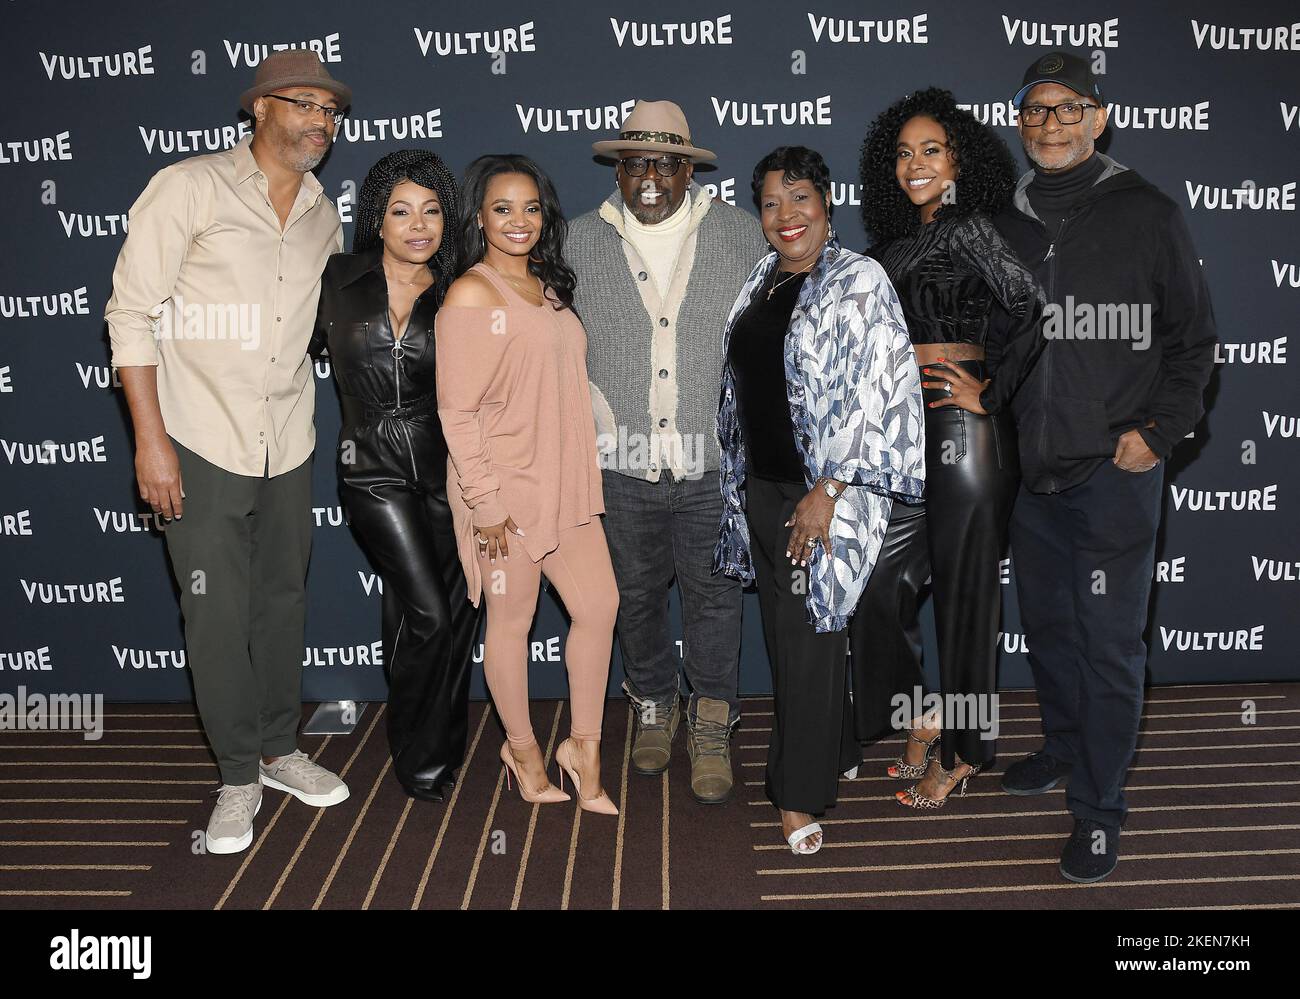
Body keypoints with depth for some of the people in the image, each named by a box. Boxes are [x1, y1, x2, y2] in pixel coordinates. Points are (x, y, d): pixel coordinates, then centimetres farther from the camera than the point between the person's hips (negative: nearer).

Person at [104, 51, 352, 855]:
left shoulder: (323, 215, 8)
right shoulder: (190, 188, -8)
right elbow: (131, 313, -11)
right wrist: (150, 440, -15)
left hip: (289, 448, 5)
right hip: (200, 446, -5)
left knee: (283, 602, 14)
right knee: (218, 617, 1)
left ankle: (281, 749, 32)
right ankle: (239, 776, 19)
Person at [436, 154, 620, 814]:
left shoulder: (548, 287, 11)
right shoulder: (471, 295, -13)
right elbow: (457, 410, -16)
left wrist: (585, 476, 16)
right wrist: (485, 501, -17)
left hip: (564, 482, 7)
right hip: (505, 491, -7)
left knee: (600, 605, 8)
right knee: (512, 621, 8)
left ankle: (583, 746, 24)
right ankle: (524, 750, 27)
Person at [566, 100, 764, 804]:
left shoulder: (738, 233, 4)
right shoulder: (580, 243, 4)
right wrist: (602, 423, 0)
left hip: (714, 463, -1)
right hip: (622, 465, 1)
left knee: (713, 595, 8)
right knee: (636, 595, 15)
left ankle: (712, 725, 28)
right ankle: (653, 706, 38)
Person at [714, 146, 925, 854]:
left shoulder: (859, 282, -11)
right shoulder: (762, 280, 11)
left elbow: (876, 394, -17)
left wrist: (826, 491, -20)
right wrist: (741, 480, 15)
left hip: (822, 492, -7)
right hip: (762, 485, 7)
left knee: (808, 633, 0)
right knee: (784, 628, 14)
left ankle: (801, 792, 16)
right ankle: (833, 753, 34)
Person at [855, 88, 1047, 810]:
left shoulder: (970, 230, -9)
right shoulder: (898, 242, 15)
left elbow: (1036, 309, -21)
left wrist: (990, 391, -17)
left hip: (963, 424, -8)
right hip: (905, 428, 8)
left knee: (964, 587, 3)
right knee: (882, 583, 8)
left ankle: (961, 752, 18)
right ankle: (926, 718, 27)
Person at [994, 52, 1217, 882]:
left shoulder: (1146, 214, -2)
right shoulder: (1009, 222, 9)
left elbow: (1194, 338, 1)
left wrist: (1156, 431, -9)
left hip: (1114, 471, -5)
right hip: (1030, 470, 5)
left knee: (1110, 643, -1)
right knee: (1047, 626, 17)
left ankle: (1099, 810, 11)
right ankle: (1065, 750, 38)